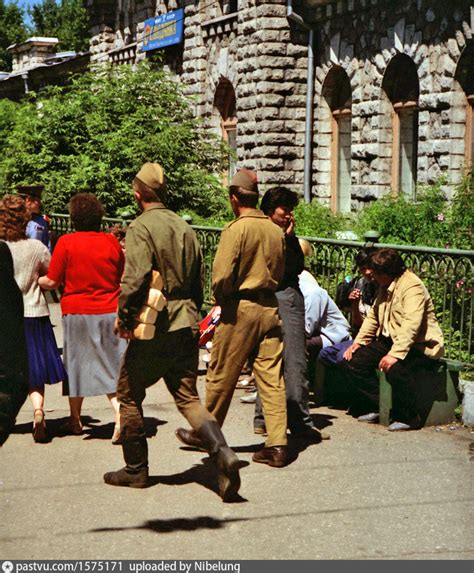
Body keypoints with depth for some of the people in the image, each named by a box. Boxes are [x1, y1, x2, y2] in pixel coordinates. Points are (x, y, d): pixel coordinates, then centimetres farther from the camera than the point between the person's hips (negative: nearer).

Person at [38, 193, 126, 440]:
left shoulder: (66, 242, -9)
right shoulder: (111, 241, -1)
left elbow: (52, 282, -6)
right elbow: (123, 278, 9)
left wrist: (36, 280, 14)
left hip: (77, 312, -1)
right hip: (110, 312, 2)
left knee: (76, 363, 14)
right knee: (111, 366, 6)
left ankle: (75, 420, 26)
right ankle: (120, 413, -14)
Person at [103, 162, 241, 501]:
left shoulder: (141, 227, -10)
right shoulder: (185, 228, 11)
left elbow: (136, 278, -22)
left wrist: (123, 316, -10)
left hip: (153, 329, -6)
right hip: (186, 326, 6)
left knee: (130, 395, 11)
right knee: (188, 397, 8)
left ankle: (136, 469, 19)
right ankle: (222, 453, -14)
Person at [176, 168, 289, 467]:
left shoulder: (236, 229, -12)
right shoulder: (276, 231, 6)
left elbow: (222, 276, -17)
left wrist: (220, 299, -1)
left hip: (240, 308, -5)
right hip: (270, 307, 5)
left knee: (222, 376, 9)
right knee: (272, 378, 4)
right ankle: (278, 445, 2)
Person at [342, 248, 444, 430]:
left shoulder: (412, 286, -20)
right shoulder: (385, 287, 10)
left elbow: (411, 325, -31)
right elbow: (373, 317, 17)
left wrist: (395, 354, -40)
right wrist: (358, 342, 5)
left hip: (421, 345, -9)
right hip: (391, 340, 10)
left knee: (396, 369, -37)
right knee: (354, 360, -4)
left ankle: (409, 418, -16)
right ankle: (377, 407, 6)